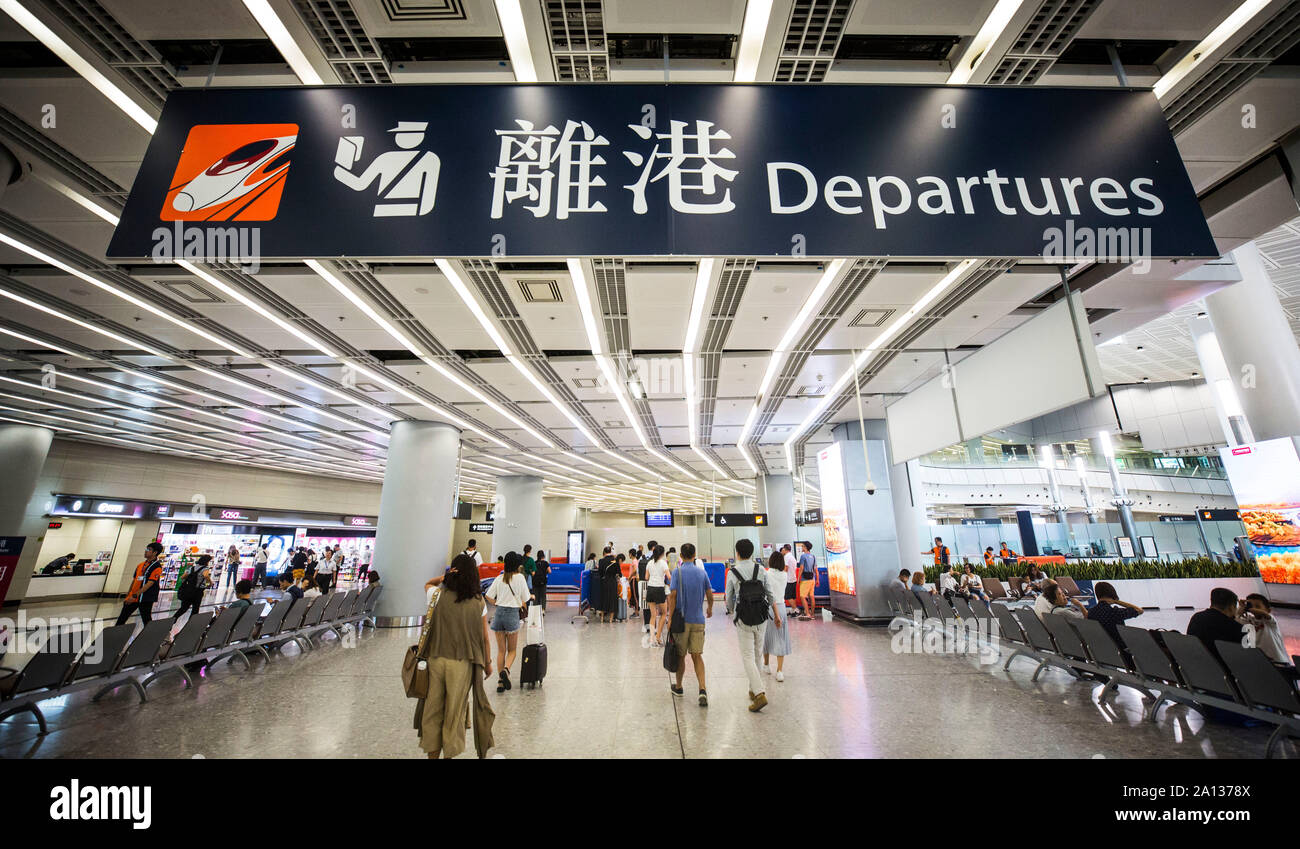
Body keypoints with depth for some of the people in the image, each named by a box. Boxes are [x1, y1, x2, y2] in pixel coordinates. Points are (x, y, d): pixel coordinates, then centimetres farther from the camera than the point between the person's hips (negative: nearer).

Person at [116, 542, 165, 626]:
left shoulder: (157, 567, -15)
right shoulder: (140, 564, 10)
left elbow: (149, 584, -20)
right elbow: (134, 579, 18)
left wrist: (135, 595, -21)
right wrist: (129, 592, 16)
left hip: (146, 599, -8)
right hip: (133, 597, 8)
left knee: (147, 621, 1)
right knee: (122, 618, 14)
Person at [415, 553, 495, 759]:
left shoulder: (439, 595, -9)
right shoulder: (478, 602, -8)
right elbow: (485, 638, -1)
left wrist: (444, 577, 5)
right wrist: (488, 663, 11)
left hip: (436, 659, 1)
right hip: (462, 664, -1)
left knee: (433, 707, 18)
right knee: (455, 711, 15)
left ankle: (432, 751, 33)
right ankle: (450, 752, 28)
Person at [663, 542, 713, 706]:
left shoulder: (677, 571, -8)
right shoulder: (702, 572, 3)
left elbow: (673, 595, -14)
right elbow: (709, 594, 10)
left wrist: (670, 618, -10)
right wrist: (710, 609, 29)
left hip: (682, 619, -2)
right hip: (698, 619, 2)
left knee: (681, 655, 12)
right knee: (697, 655, 5)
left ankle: (678, 687, 28)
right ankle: (702, 689, -9)